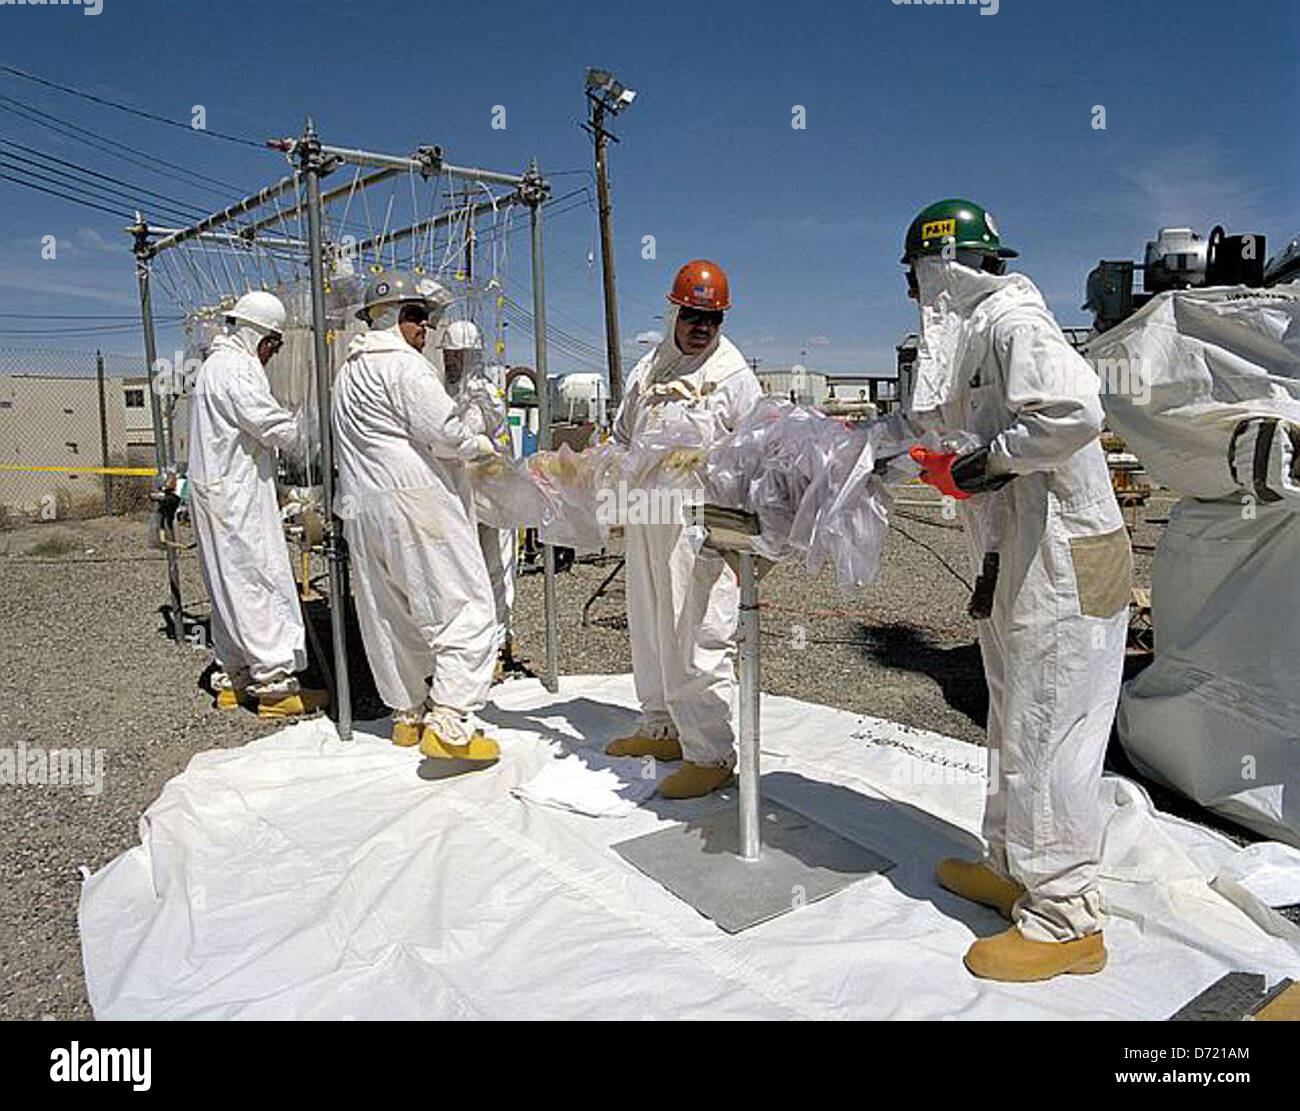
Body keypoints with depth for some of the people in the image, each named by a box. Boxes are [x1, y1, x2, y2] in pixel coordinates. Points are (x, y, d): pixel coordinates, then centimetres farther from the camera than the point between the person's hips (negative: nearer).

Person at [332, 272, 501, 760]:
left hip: (361, 507, 10)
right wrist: (481, 444, 3)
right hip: (416, 504, -9)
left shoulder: (348, 372, 21)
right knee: (464, 607, -7)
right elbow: (443, 434, -16)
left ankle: (408, 713, 25)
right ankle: (449, 723, -15)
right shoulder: (406, 365, -9)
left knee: (391, 614, 14)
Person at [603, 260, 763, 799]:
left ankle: (711, 753, 4)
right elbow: (621, 440, 25)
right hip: (645, 522, 7)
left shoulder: (733, 376, -2)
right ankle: (661, 727, 32)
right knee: (649, 628, 16)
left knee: (697, 639, -6)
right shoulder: (647, 371, 15)